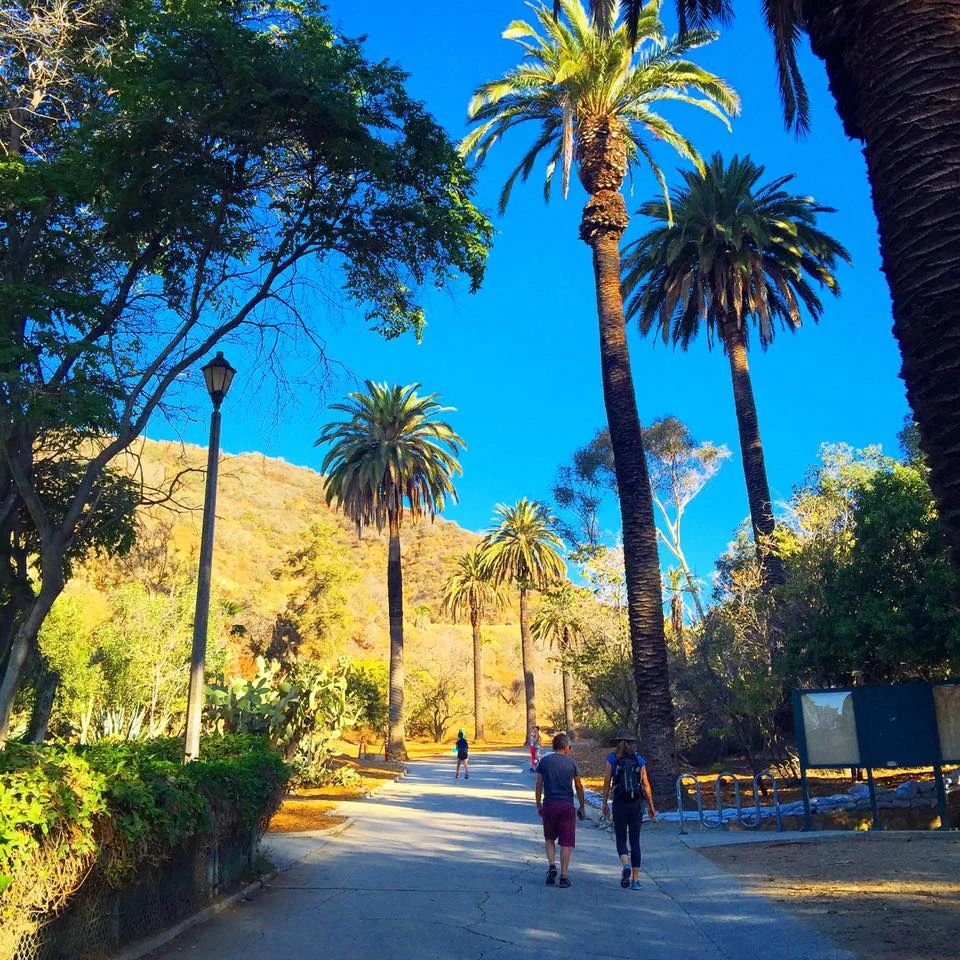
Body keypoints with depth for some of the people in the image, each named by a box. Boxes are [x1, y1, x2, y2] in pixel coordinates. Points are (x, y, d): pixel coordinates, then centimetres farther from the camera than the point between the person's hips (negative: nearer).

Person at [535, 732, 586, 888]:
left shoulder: (544, 761, 2)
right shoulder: (571, 762, 0)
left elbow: (539, 785, 4)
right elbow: (579, 787, 4)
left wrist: (538, 805, 13)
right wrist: (582, 807, 14)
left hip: (549, 804, 1)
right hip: (567, 805, -1)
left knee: (549, 838, 18)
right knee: (566, 842, 6)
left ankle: (551, 866, 0)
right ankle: (564, 876, 4)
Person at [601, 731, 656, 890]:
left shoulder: (612, 759, -1)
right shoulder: (639, 760, 4)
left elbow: (607, 783, -3)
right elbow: (646, 785, 3)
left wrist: (605, 804, 4)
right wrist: (651, 807, 10)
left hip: (620, 803, -2)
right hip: (637, 804, 2)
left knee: (621, 839, 11)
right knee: (635, 841, 9)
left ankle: (626, 865, -16)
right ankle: (636, 879, 7)